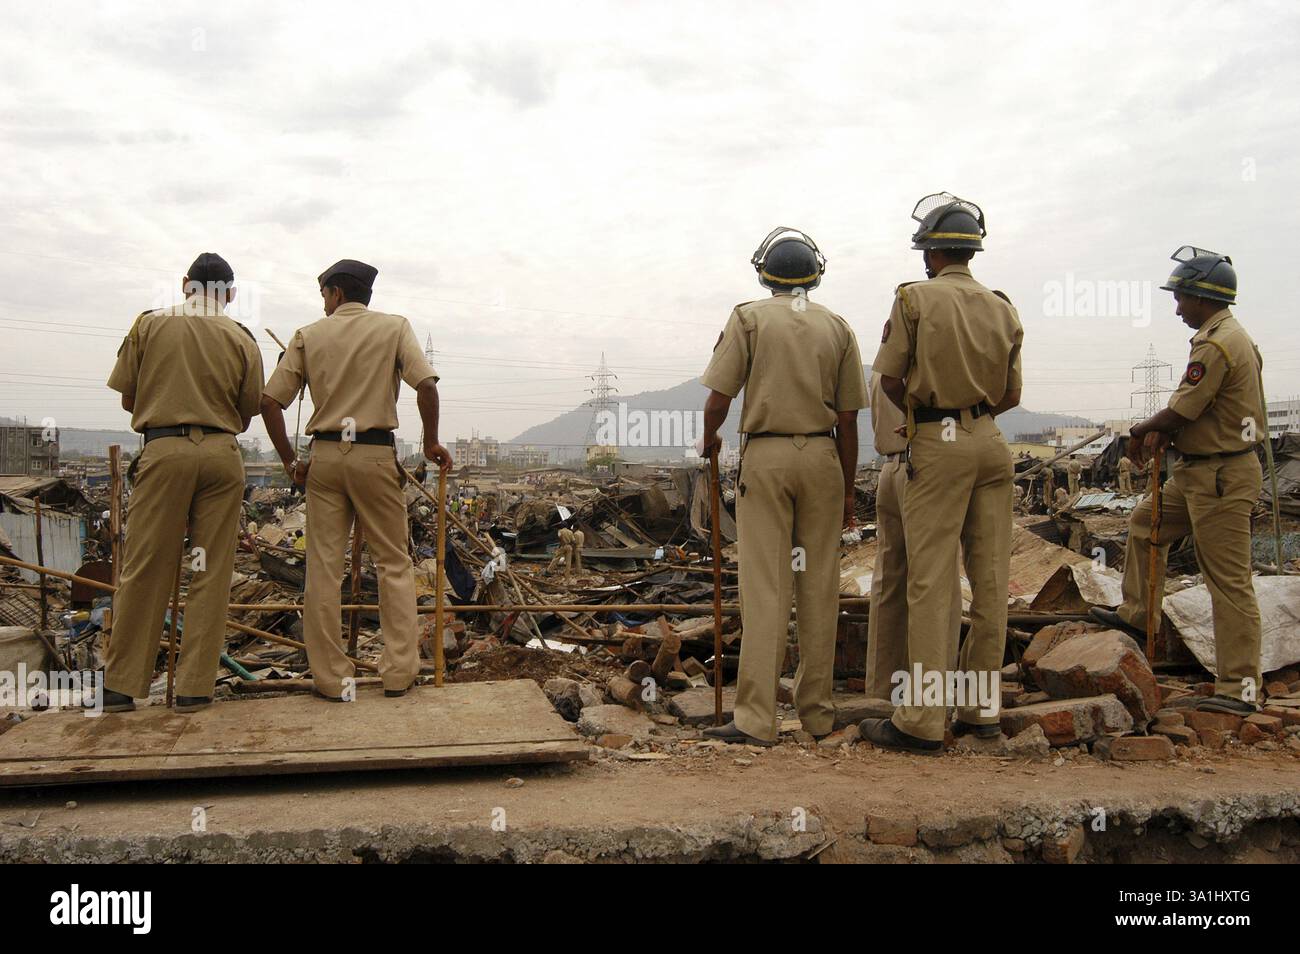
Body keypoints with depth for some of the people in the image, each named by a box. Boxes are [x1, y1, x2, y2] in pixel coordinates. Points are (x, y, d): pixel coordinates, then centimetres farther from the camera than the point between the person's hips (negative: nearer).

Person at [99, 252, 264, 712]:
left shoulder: (149, 324, 5)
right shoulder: (241, 337, 5)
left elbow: (126, 395, 8)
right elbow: (250, 408, 7)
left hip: (165, 450, 0)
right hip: (222, 454, 1)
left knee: (144, 568, 5)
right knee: (211, 571, 5)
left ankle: (122, 683, 11)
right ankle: (194, 686, 7)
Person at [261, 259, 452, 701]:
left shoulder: (308, 336, 8)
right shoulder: (394, 327, 4)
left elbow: (269, 402, 1)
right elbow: (427, 386, -10)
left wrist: (290, 461, 8)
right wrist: (431, 443, 1)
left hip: (325, 454, 2)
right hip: (376, 454, -1)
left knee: (323, 567, 6)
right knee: (394, 563, 8)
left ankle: (331, 677, 8)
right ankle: (399, 670, 6)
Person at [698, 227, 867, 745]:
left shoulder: (749, 317, 0)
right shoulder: (838, 327, 8)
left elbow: (718, 397, -4)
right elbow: (848, 420, 7)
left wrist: (709, 440, 17)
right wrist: (847, 489, 14)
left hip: (765, 455, -2)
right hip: (822, 456, 3)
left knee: (765, 587, -4)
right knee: (819, 585, 8)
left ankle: (755, 717, -5)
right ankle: (816, 711, 15)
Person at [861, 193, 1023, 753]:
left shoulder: (915, 298, -4)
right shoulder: (1003, 309, 10)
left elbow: (889, 379, -4)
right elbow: (1010, 396, 12)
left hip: (937, 446, -5)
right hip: (991, 443, 5)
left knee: (931, 584, -4)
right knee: (991, 580, 8)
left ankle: (923, 721, -2)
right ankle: (980, 708, 18)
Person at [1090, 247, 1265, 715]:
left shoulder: (1216, 345, -20)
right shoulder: (1230, 336, 15)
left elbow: (1180, 413, -18)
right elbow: (1192, 407, 16)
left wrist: (1141, 431, 1)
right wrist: (1159, 432, 2)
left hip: (1222, 475, -11)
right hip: (1201, 471, 11)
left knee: (1229, 580, -6)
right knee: (1145, 523, 22)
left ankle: (1239, 688, -1)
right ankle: (1137, 614, 32)